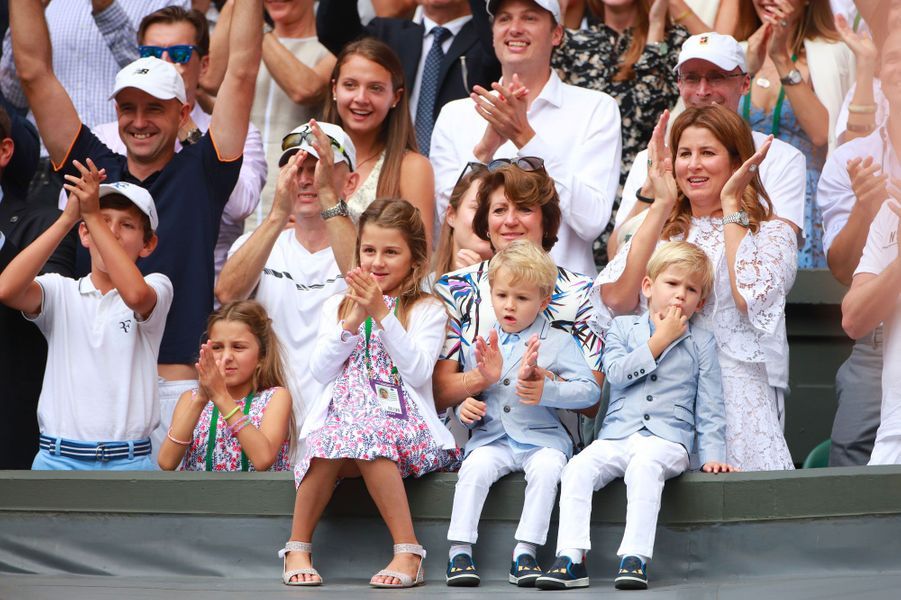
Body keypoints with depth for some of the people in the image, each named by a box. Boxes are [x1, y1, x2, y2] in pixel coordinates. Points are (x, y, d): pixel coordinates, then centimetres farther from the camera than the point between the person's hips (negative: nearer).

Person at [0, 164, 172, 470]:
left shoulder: (157, 287, 3)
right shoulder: (61, 292, 6)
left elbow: (136, 294, -22)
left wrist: (92, 215, -22)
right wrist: (67, 218, -17)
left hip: (129, 461, -1)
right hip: (59, 460, 1)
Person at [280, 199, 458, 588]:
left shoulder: (426, 310, 7)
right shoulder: (337, 307, 18)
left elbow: (418, 373, -8)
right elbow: (321, 371, 5)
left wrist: (382, 314, -12)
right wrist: (353, 320, -7)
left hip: (402, 423, -2)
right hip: (342, 417, 2)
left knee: (366, 436, -37)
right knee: (330, 441, -34)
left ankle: (407, 551, -34)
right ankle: (297, 547, -22)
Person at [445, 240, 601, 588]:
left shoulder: (557, 343, 5)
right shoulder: (479, 347, 16)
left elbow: (590, 390, -6)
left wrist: (547, 391, -23)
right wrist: (465, 408, -3)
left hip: (541, 438, -2)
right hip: (492, 438, 2)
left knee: (547, 467, -33)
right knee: (475, 467, -29)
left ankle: (524, 552, -31)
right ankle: (459, 550, -29)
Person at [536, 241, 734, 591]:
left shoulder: (701, 342, 16)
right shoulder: (622, 328, 17)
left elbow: (709, 407, 12)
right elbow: (616, 372, -2)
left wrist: (712, 455, -1)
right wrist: (660, 341, -2)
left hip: (666, 439, -2)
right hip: (615, 437, 2)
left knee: (644, 466, -36)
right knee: (578, 468, -27)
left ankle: (635, 558, -42)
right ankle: (571, 559, -30)